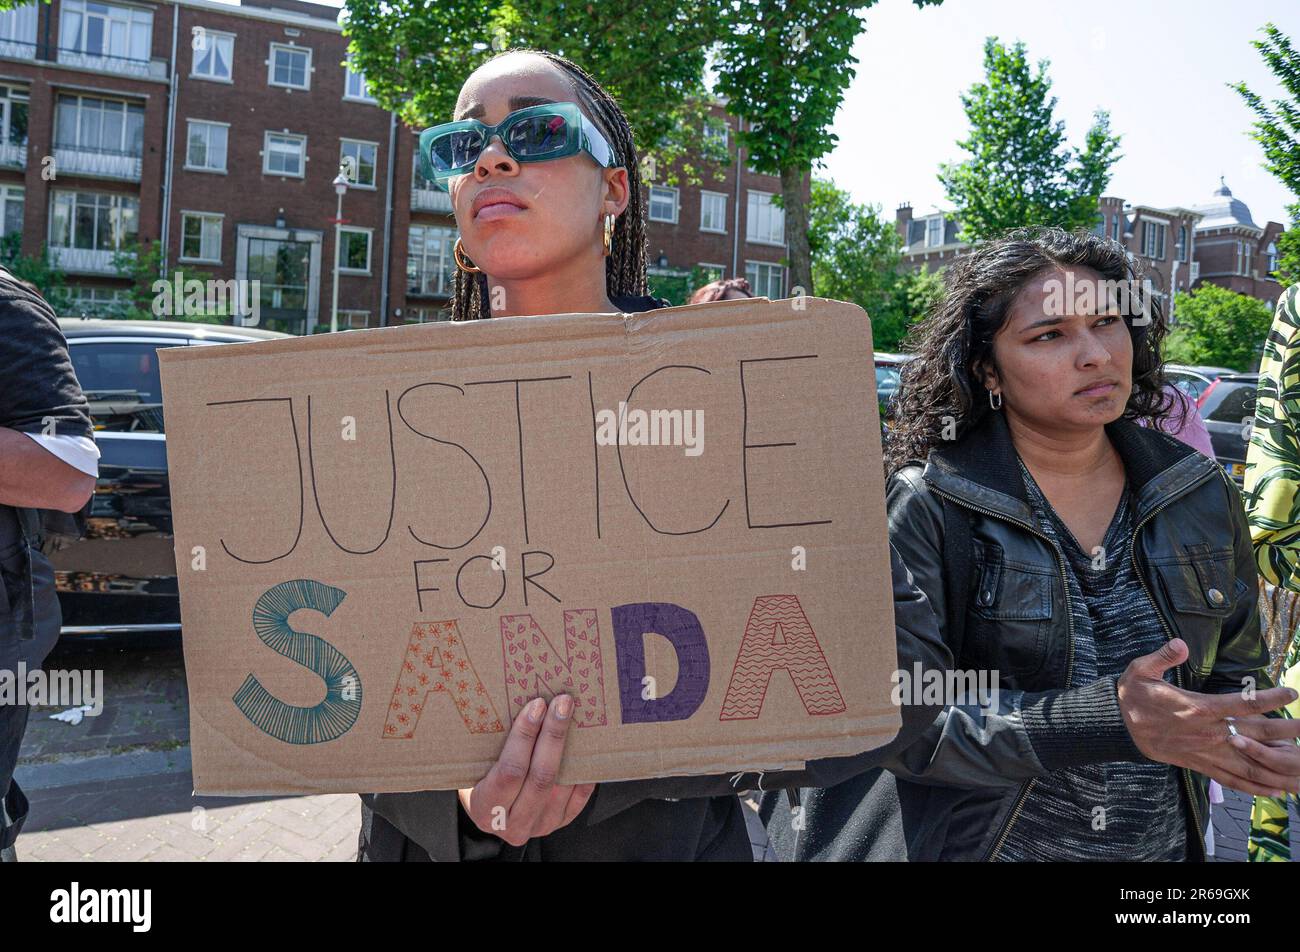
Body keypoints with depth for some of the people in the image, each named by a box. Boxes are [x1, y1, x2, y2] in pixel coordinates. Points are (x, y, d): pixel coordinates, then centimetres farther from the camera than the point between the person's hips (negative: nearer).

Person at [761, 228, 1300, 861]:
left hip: (1168, 844, 5)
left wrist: (1242, 735, -17)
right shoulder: (925, 506, -18)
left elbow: (1236, 672, 6)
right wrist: (1106, 721, -33)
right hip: (973, 842, -4)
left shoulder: (1202, 496, -3)